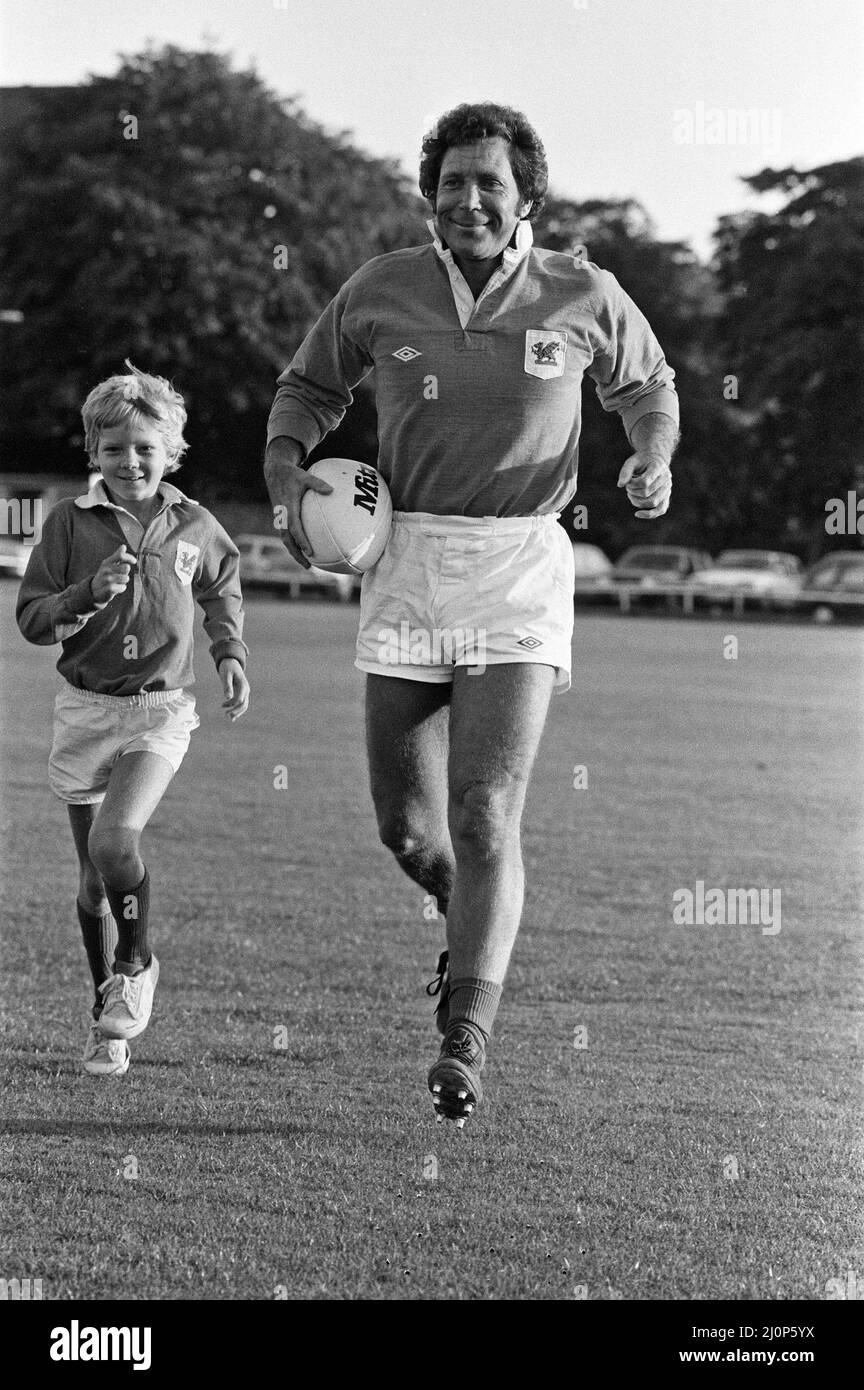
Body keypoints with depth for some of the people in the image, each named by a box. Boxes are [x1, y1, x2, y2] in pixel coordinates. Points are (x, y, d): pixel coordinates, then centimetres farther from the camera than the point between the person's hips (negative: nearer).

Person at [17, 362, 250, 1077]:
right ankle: (109, 1017, 23)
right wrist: (89, 594, -18)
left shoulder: (194, 527, 2)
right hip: (85, 709, 1)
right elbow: (32, 617, -3)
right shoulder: (71, 521, -2)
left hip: (161, 710, -1)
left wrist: (232, 655, 9)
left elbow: (223, 590, 22)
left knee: (114, 839, -24)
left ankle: (137, 962, 3)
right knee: (95, 876, 6)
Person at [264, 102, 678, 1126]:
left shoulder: (582, 295, 0)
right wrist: (286, 474, 0)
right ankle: (474, 921, 39)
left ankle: (465, 1038, -10)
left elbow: (646, 385, 19)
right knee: (405, 826, 5)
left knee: (485, 814, -14)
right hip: (406, 563, 2)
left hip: (521, 570, -2)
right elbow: (309, 387, 18)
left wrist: (654, 457, -1)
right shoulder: (380, 292, 2)